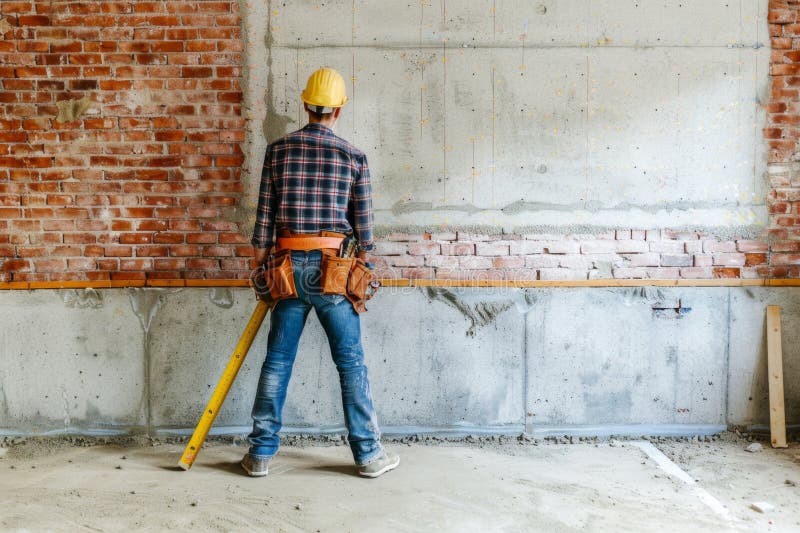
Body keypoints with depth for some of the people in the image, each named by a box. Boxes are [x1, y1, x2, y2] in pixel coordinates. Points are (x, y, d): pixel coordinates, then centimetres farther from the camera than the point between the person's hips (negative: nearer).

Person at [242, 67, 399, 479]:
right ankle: (368, 453, 13)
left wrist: (261, 269, 11)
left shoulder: (278, 151, 4)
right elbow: (363, 224, 2)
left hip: (289, 265, 2)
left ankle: (261, 454, 15)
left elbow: (264, 218, 3)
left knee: (277, 360, 9)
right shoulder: (353, 157, 0)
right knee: (351, 361, 5)